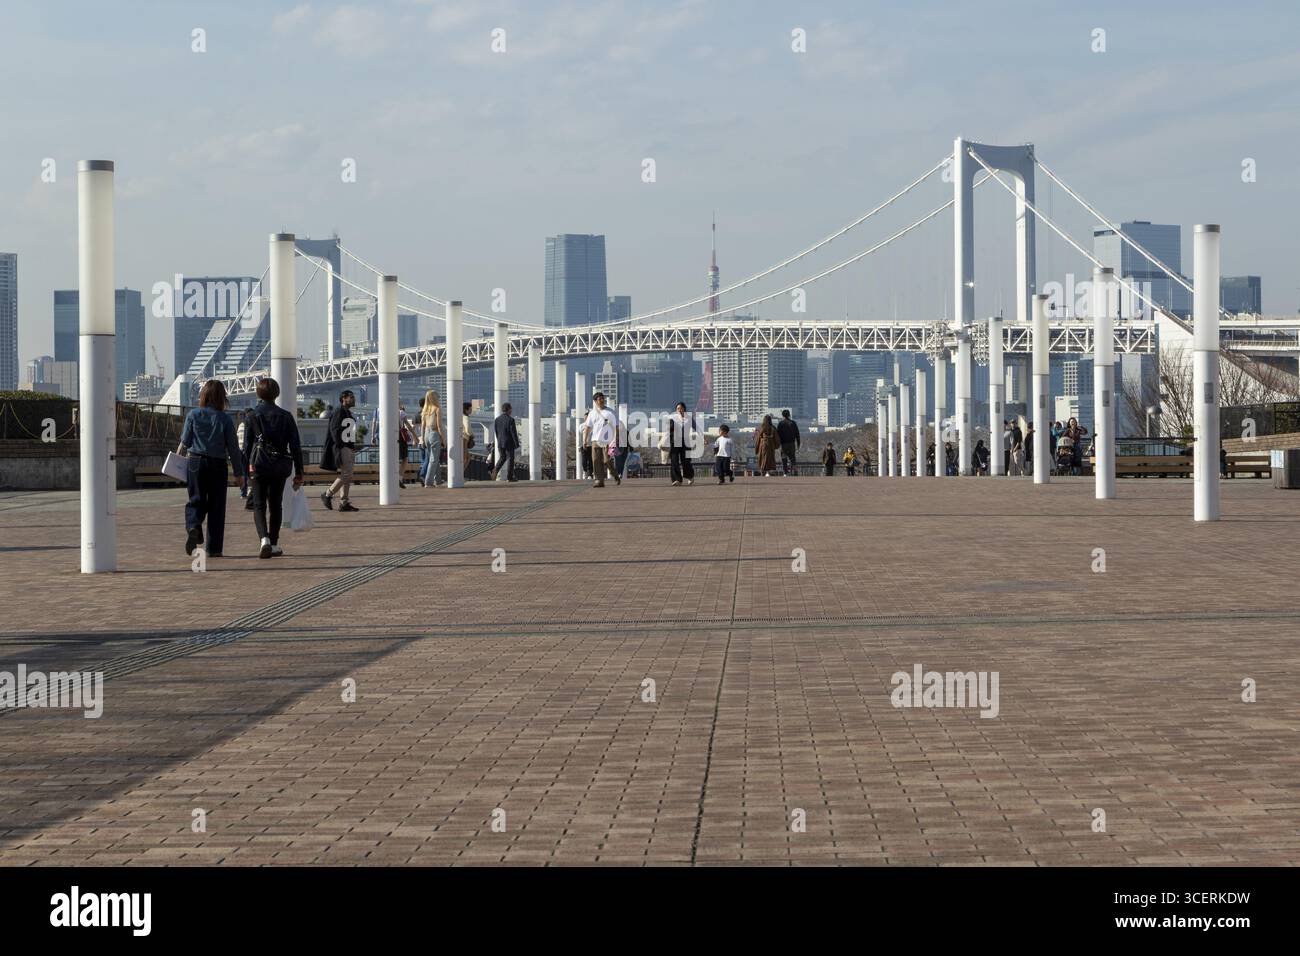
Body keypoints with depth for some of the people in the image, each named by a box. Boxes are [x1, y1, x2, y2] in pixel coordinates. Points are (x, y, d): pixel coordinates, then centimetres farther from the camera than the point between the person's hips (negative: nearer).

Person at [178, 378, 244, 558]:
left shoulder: (193, 415, -4)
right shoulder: (225, 419, -6)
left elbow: (185, 442, 1)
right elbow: (233, 448, -4)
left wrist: (179, 456, 23)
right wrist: (240, 473, 4)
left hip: (195, 462, 1)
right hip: (218, 465, -1)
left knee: (196, 500, 12)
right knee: (216, 505, 7)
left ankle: (193, 526, -20)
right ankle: (214, 548, 8)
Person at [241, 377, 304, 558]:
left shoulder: (253, 416, -3)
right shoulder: (286, 416, 2)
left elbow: (247, 445, -2)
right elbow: (295, 446, 1)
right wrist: (299, 473, 6)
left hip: (259, 464, -2)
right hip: (280, 466, 2)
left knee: (259, 505, 1)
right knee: (275, 505, 15)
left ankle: (264, 539, -22)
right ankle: (274, 545, 20)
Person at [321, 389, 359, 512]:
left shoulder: (349, 413, 18)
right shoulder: (339, 412, -10)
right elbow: (334, 430, -17)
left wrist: (353, 448, 16)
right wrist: (340, 446, -21)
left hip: (350, 448, 10)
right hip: (342, 448, -10)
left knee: (348, 476, 6)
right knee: (345, 475, -13)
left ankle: (344, 503, 7)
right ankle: (327, 494, -1)